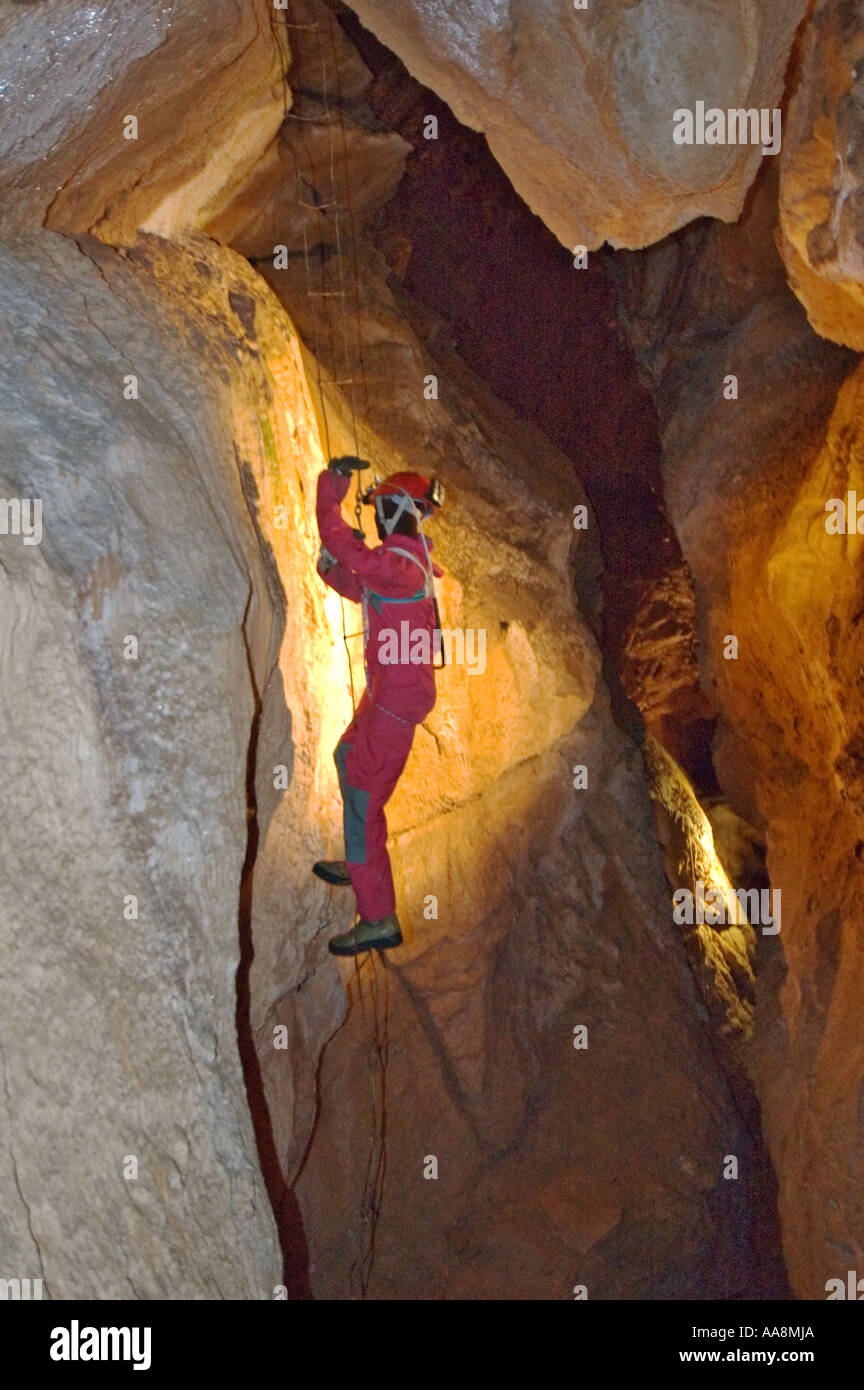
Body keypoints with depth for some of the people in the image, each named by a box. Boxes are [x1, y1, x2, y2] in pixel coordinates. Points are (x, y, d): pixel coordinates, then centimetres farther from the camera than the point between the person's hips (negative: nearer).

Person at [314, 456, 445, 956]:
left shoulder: (397, 566, -24)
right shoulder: (409, 558, 9)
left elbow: (341, 544, -31)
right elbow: (357, 589, 19)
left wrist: (331, 486, -19)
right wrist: (332, 565, -1)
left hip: (396, 697, -11)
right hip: (392, 688, 11)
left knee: (364, 797, -8)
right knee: (350, 760, 29)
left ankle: (380, 919, -6)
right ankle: (358, 865, 46)